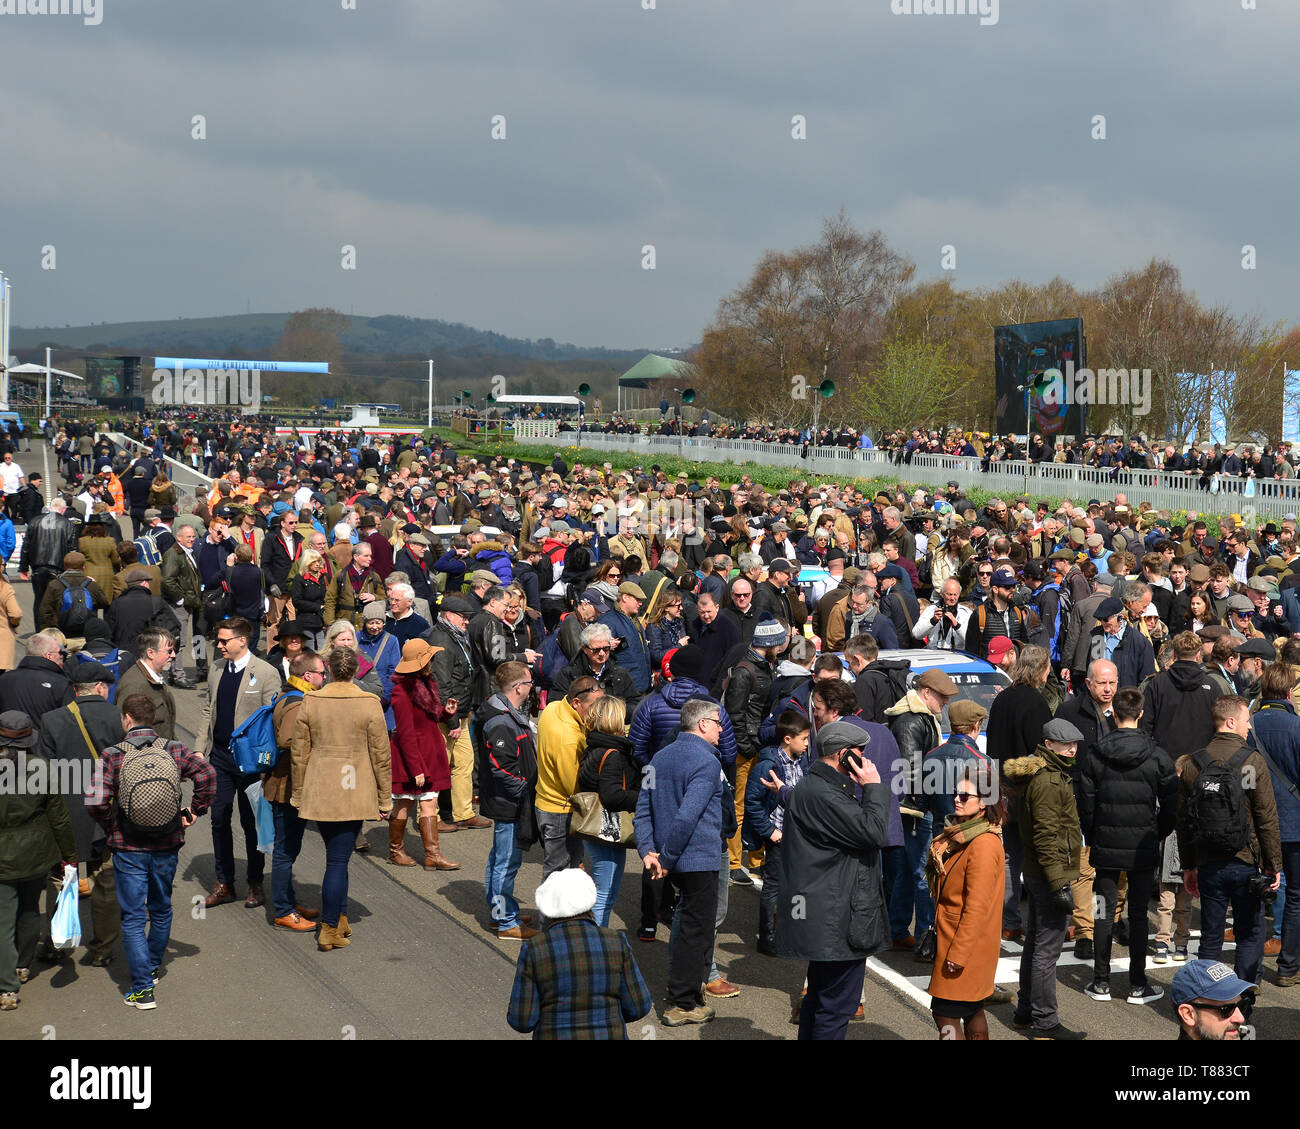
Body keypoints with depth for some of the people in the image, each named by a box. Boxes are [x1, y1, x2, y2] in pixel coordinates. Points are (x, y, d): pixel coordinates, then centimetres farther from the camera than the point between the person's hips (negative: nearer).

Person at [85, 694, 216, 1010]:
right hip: (167, 846, 3)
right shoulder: (174, 751, -3)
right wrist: (194, 812, -2)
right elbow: (207, 774, -14)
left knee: (133, 918, 3)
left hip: (129, 850, -3)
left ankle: (143, 989, -2)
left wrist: (111, 826, -2)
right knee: (161, 910, 23)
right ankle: (153, 967, 41)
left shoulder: (112, 756, -11)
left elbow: (96, 801, -20)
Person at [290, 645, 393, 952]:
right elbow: (381, 756, -5)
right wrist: (384, 798, 4)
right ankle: (329, 930, 2)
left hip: (319, 793, 3)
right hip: (354, 794, -3)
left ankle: (340, 919, 26)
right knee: (338, 860, 1)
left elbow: (299, 753, 3)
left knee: (337, 855, 19)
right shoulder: (369, 704, -9)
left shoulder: (310, 702, -3)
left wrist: (298, 794, 14)